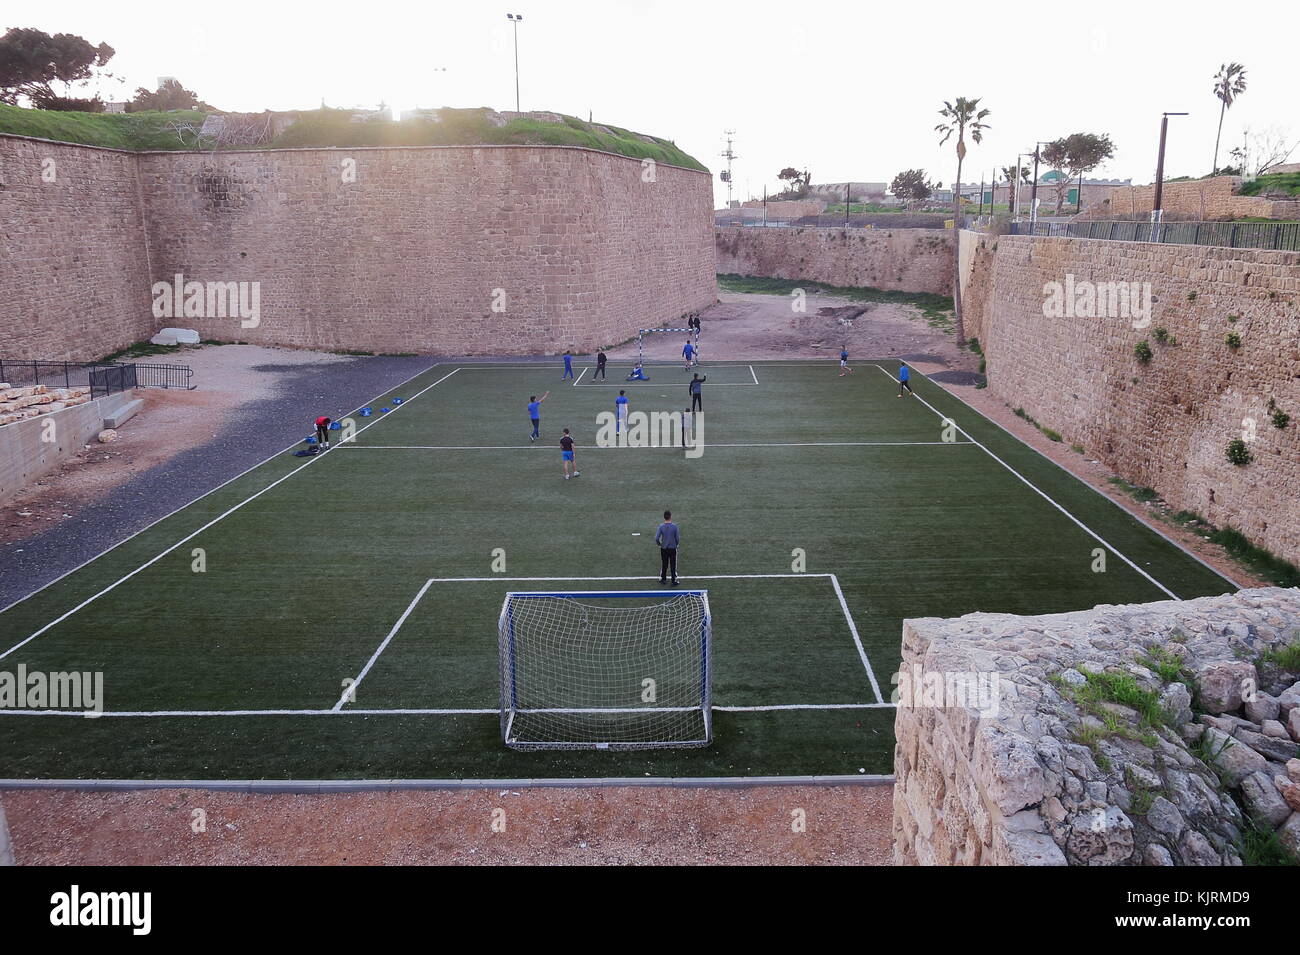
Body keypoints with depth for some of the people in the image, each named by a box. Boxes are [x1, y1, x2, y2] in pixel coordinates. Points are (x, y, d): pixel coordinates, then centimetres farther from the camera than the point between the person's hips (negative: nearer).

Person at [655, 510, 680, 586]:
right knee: (673, 565, 8)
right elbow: (678, 538, -10)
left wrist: (659, 544, 5)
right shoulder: (674, 526, -15)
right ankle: (674, 581, 12)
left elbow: (656, 538, -14)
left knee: (664, 565, 16)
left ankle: (663, 579, 27)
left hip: (663, 549, 2)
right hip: (673, 548, -2)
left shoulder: (661, 526, -12)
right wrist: (677, 544, 9)